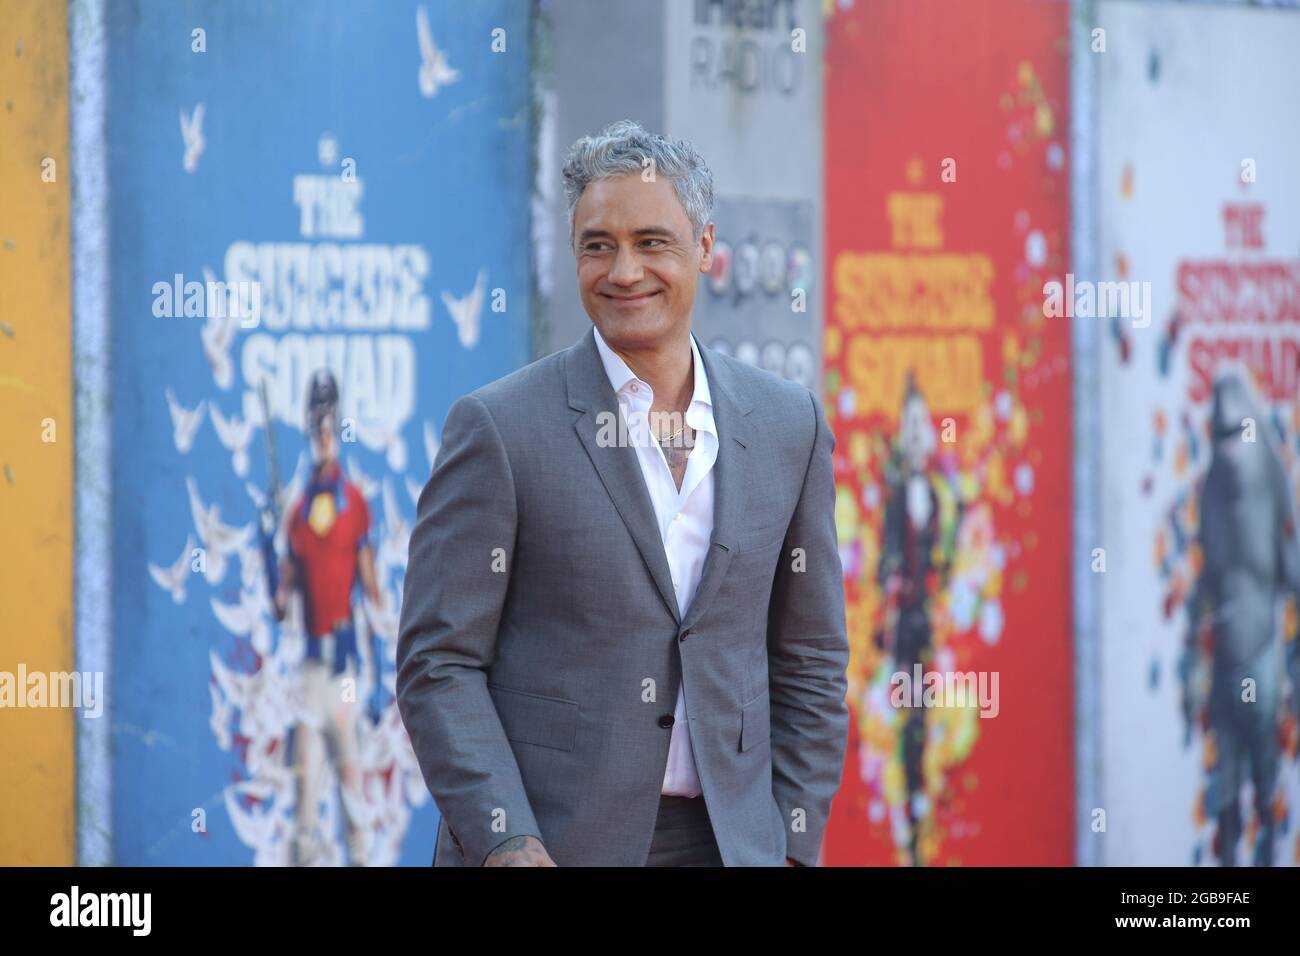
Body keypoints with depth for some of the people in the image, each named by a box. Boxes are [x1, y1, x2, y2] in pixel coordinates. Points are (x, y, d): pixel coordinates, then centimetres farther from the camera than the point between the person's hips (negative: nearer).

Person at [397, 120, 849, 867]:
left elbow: (809, 663, 12)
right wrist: (507, 846, -15)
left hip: (724, 839, 3)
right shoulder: (500, 429, -3)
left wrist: (792, 847, 5)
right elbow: (439, 665, -5)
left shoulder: (788, 425, 8)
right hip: (544, 841, -3)